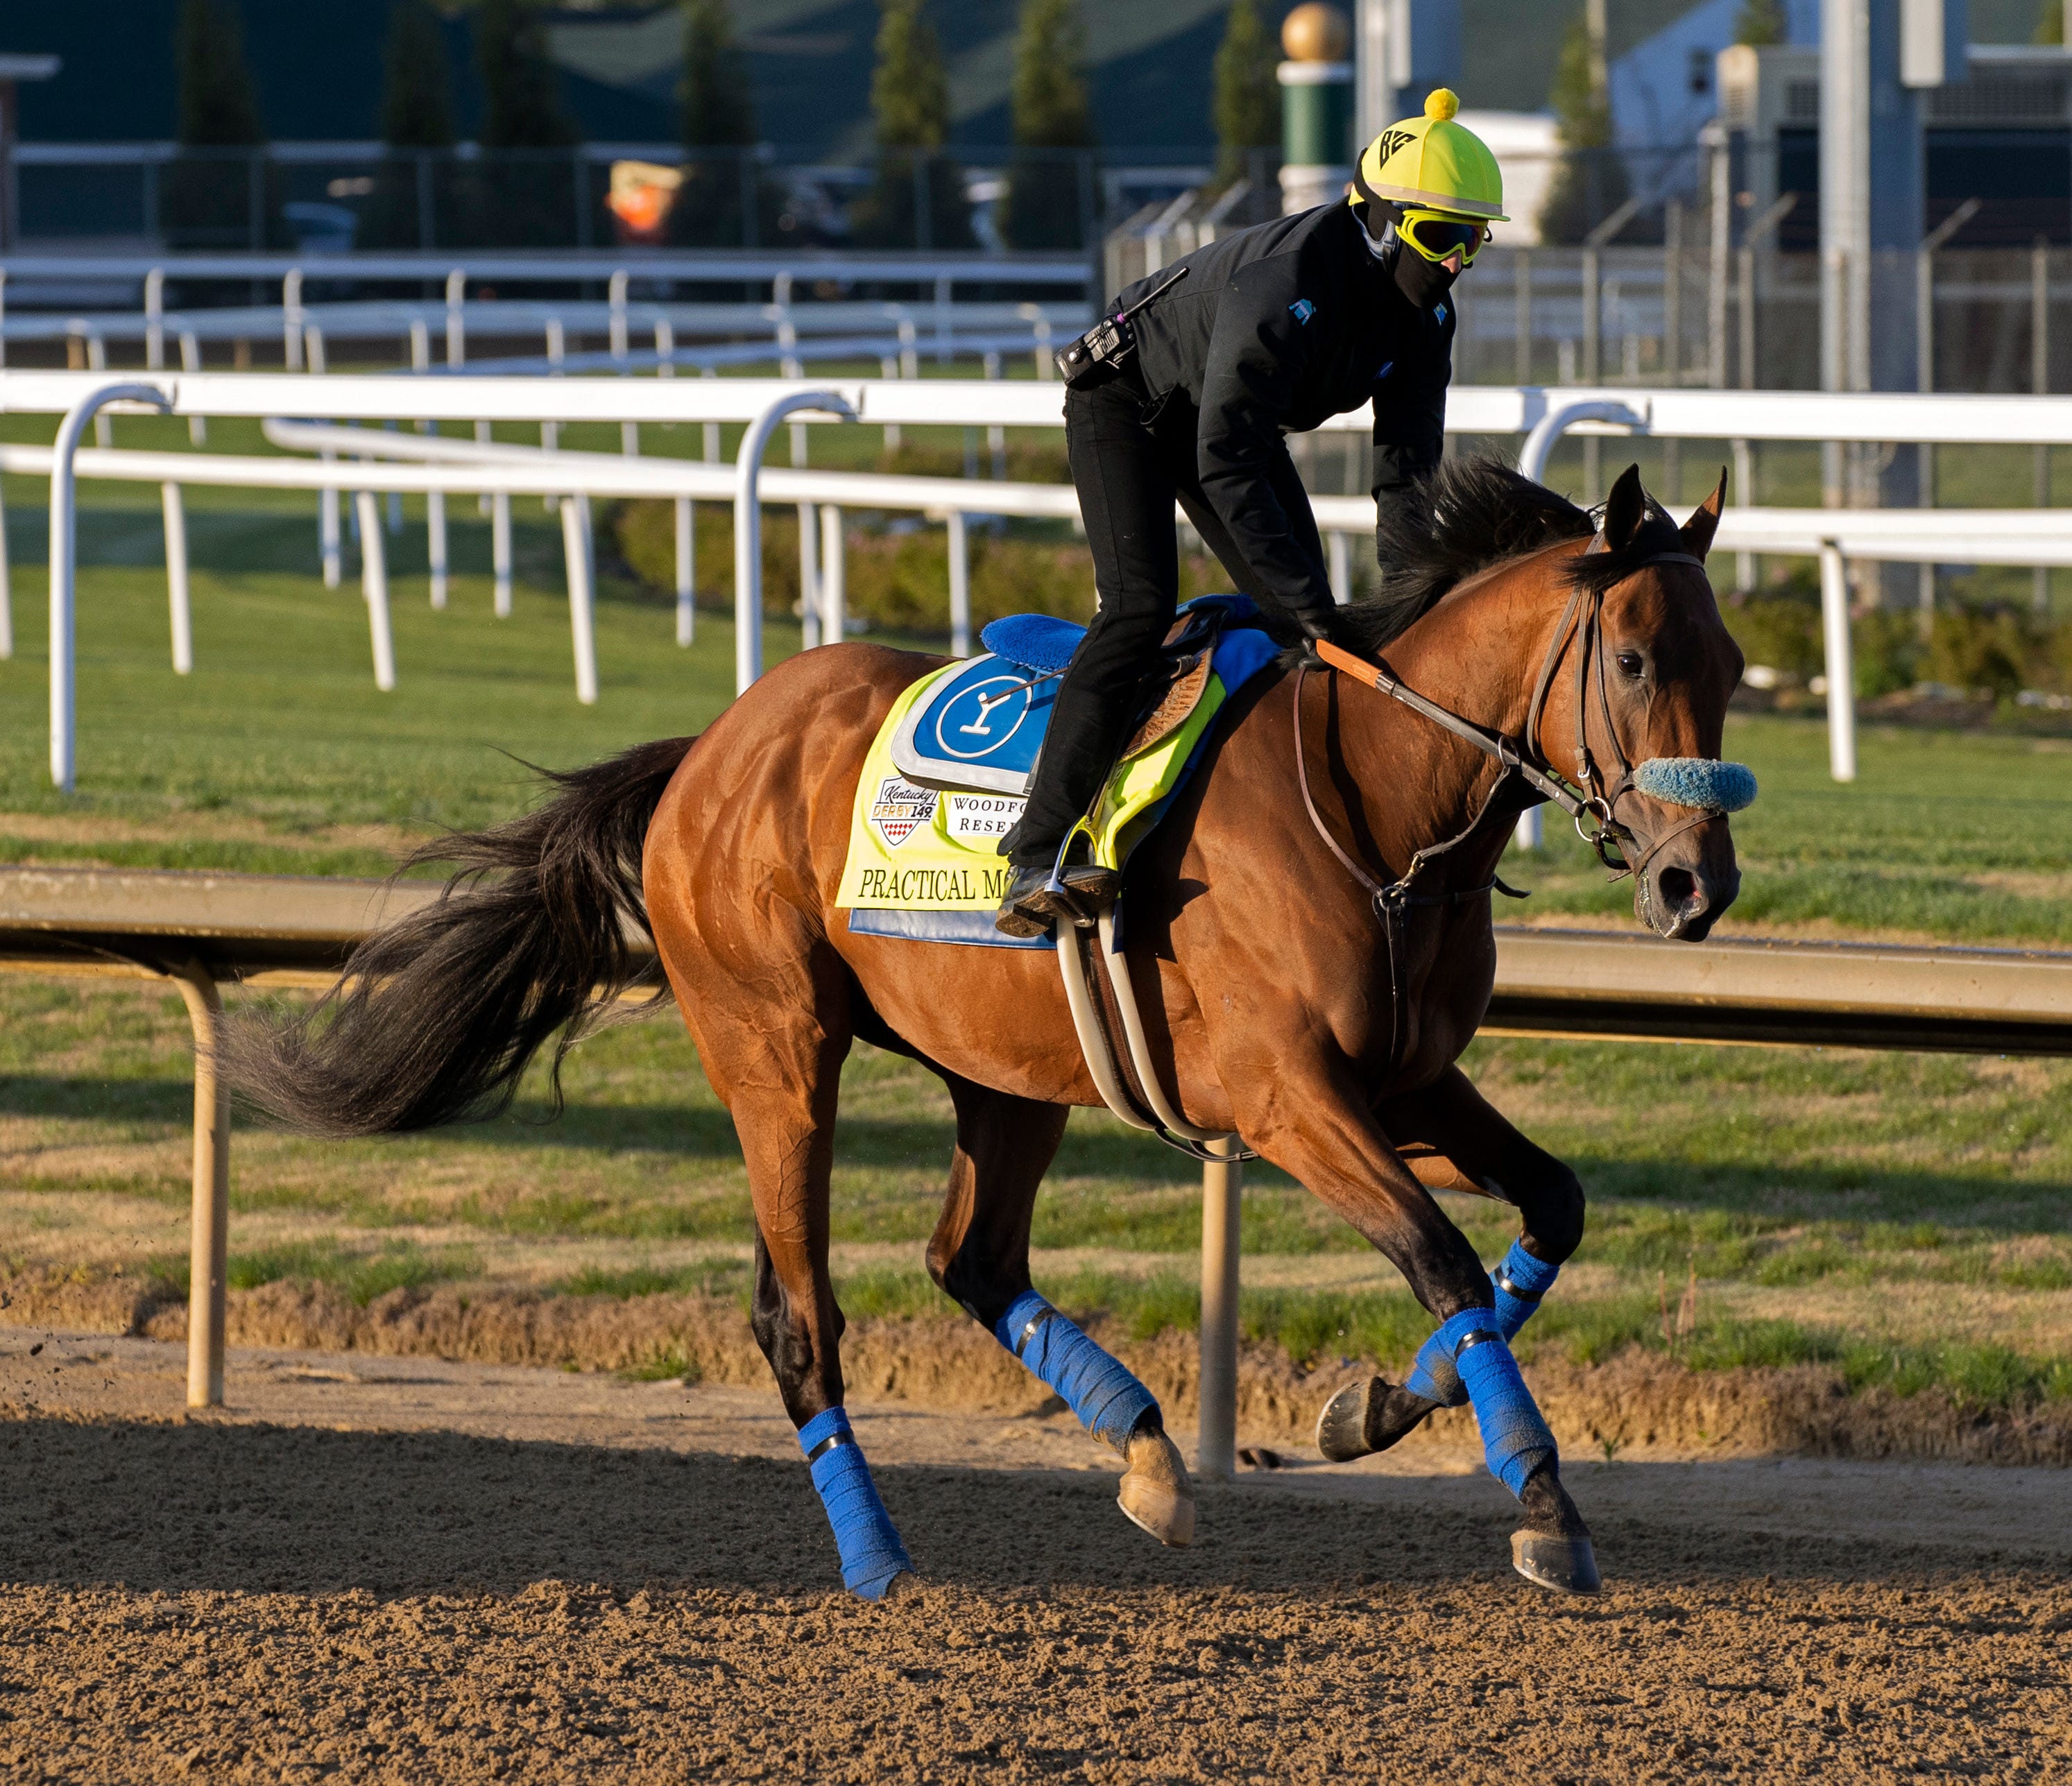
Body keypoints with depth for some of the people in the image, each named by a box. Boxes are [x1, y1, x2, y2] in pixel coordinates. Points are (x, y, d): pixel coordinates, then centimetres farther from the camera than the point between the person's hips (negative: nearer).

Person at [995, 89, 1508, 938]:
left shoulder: (1423, 310, -14)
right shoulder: (1283, 287, -39)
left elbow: (1406, 466, -11)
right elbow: (1225, 465, -41)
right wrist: (1309, 606, -42)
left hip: (1236, 413, 9)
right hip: (1127, 401, -9)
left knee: (1301, 610, -2)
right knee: (1140, 605, -24)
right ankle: (1038, 859, -32)